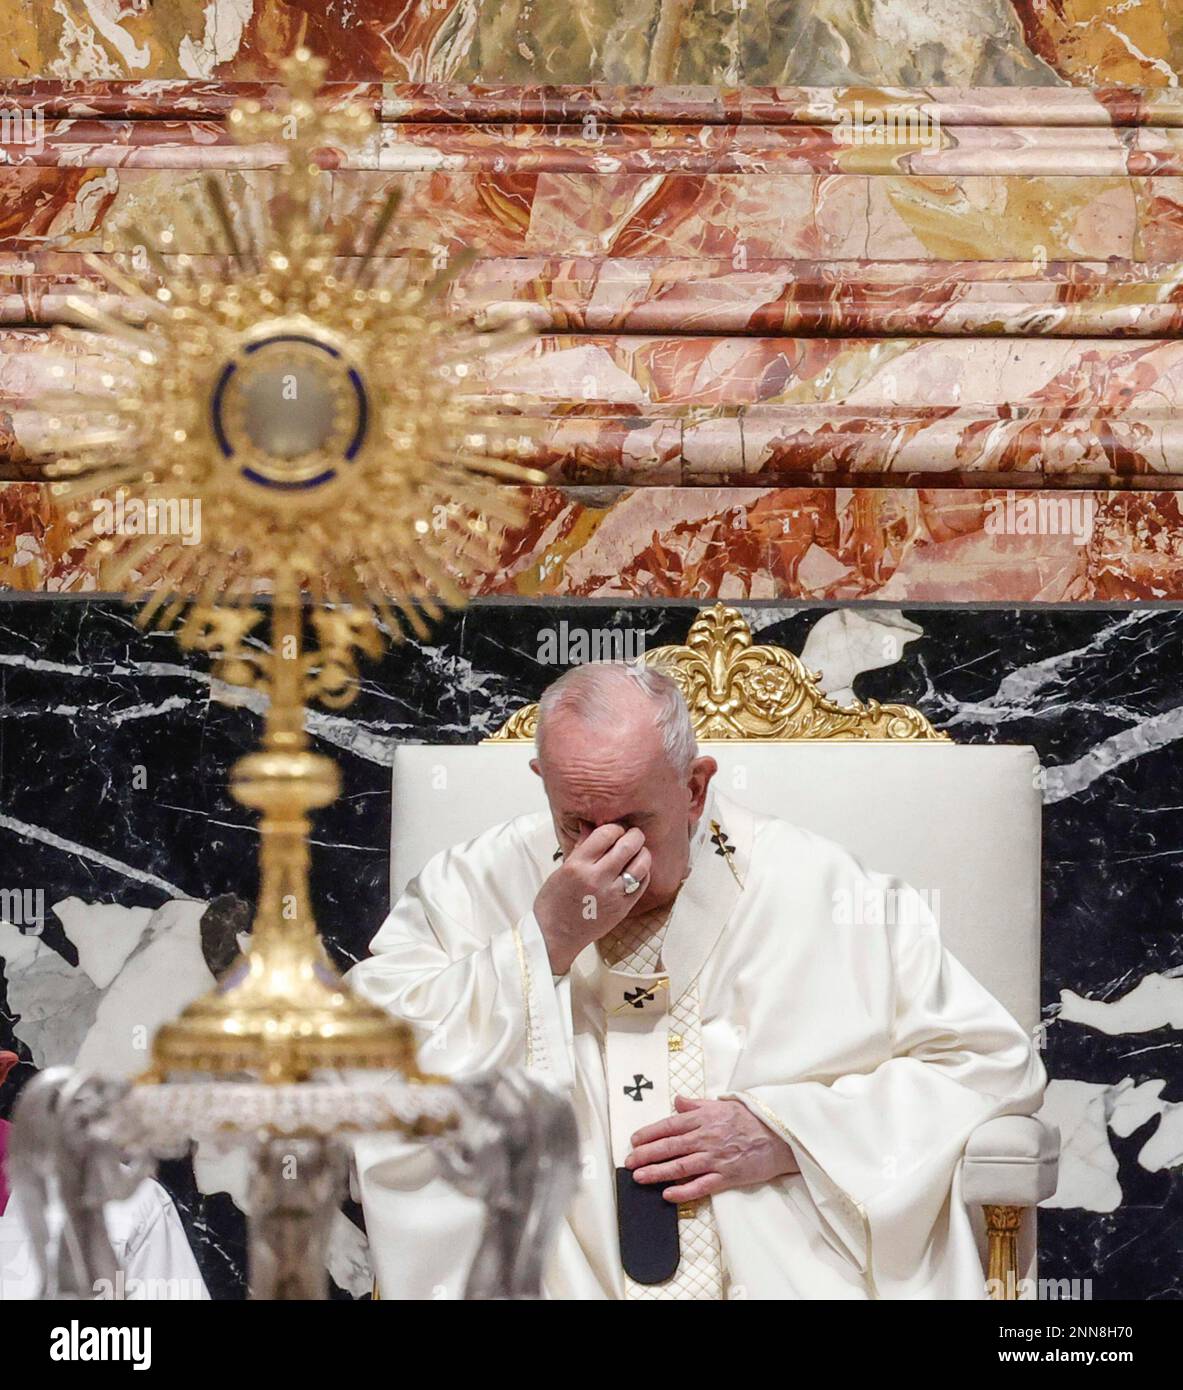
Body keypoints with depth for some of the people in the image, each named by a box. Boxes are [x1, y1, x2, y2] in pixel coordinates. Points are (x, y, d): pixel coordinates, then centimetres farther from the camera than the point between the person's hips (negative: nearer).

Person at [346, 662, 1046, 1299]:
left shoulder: (826, 894, 8)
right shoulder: (474, 886, 8)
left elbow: (994, 1062, 7)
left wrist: (785, 1134, -3)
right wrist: (545, 941, -10)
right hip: (554, 1272, 0)